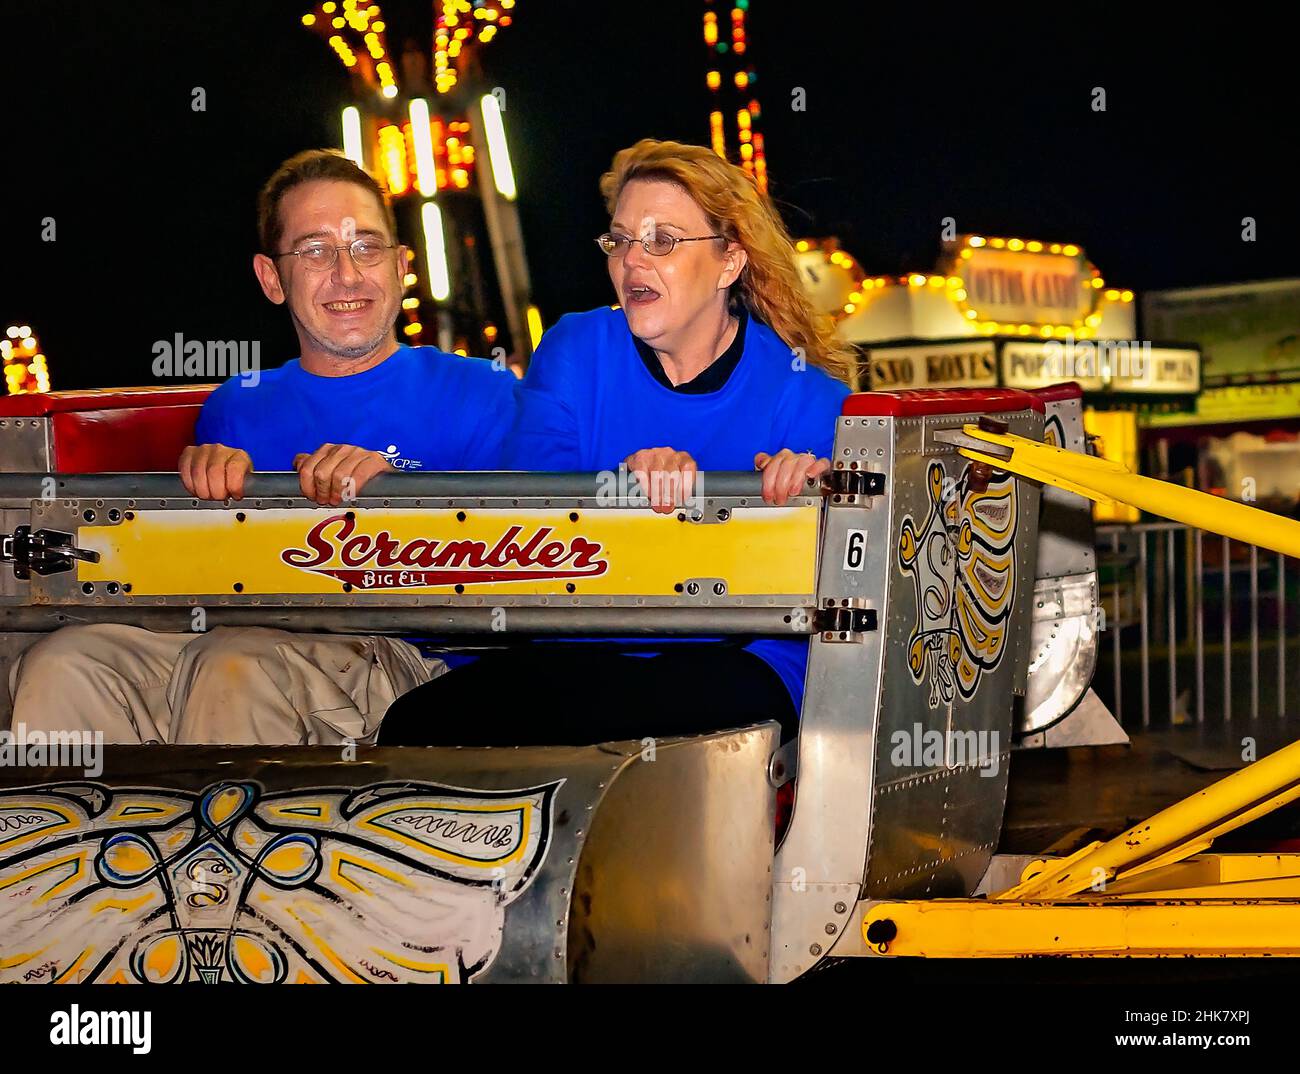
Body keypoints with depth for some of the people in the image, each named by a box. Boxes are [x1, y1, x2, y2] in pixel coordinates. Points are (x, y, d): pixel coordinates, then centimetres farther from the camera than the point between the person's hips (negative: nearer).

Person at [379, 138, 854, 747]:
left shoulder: (804, 393, 1)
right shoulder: (575, 350, 9)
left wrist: (801, 499, -26)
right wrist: (628, 485, -25)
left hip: (738, 666, -3)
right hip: (575, 659, 4)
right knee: (415, 724, -26)